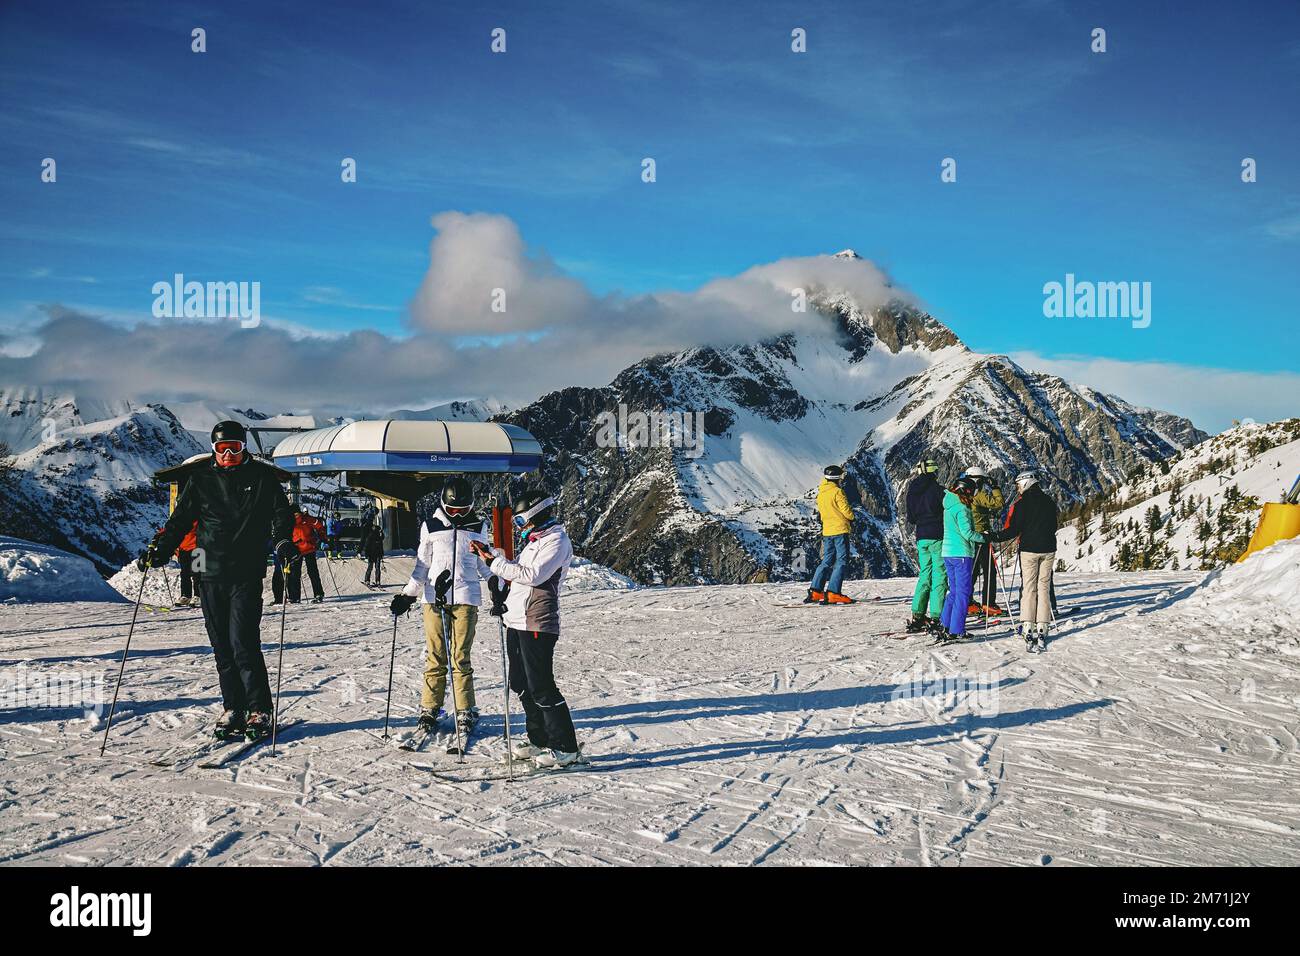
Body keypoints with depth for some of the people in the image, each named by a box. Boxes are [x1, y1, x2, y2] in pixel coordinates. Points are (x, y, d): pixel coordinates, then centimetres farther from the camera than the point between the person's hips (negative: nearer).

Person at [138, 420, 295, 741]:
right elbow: (181, 519, 13)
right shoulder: (201, 478, 10)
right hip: (210, 573, 3)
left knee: (243, 642, -11)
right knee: (221, 646, 5)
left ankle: (260, 711, -3)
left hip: (247, 573, -3)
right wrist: (159, 549, 2)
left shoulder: (262, 477, 5)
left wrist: (284, 541, -17)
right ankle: (234, 709, 14)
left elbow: (281, 514, 2)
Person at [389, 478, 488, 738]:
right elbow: (422, 567, 13)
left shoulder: (477, 528, 9)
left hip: (465, 598, -1)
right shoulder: (431, 528, 7)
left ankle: (465, 713, 3)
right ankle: (429, 710, 8)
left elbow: (484, 563, 16)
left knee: (461, 658, -2)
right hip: (434, 598, 1)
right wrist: (408, 595, 5)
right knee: (435, 658, 1)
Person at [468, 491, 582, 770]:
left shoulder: (556, 541, -11)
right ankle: (539, 740, 25)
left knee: (541, 688, -10)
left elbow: (532, 575, -22)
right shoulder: (535, 541, 20)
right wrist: (490, 553, 13)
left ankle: (566, 749, -4)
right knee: (522, 685, 15)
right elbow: (517, 569, 21)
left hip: (537, 624, -10)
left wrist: (495, 563, -16)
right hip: (517, 621, 10)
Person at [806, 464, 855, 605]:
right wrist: (851, 518, 9)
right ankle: (833, 593, -13)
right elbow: (846, 509, -11)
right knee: (841, 561, -5)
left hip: (827, 530, 7)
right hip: (840, 530, -7)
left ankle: (815, 591, 8)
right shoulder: (837, 491, -12)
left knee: (827, 561, 13)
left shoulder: (820, 493, 10)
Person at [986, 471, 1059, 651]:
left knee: (1028, 588, 0)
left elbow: (1012, 530, -13)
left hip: (1029, 550, -4)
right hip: (1048, 549, 4)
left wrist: (992, 537, -6)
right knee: (1044, 587, 7)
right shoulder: (1049, 502, 8)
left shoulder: (1021, 503, -9)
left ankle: (1028, 628, -7)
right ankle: (1042, 629, 3)